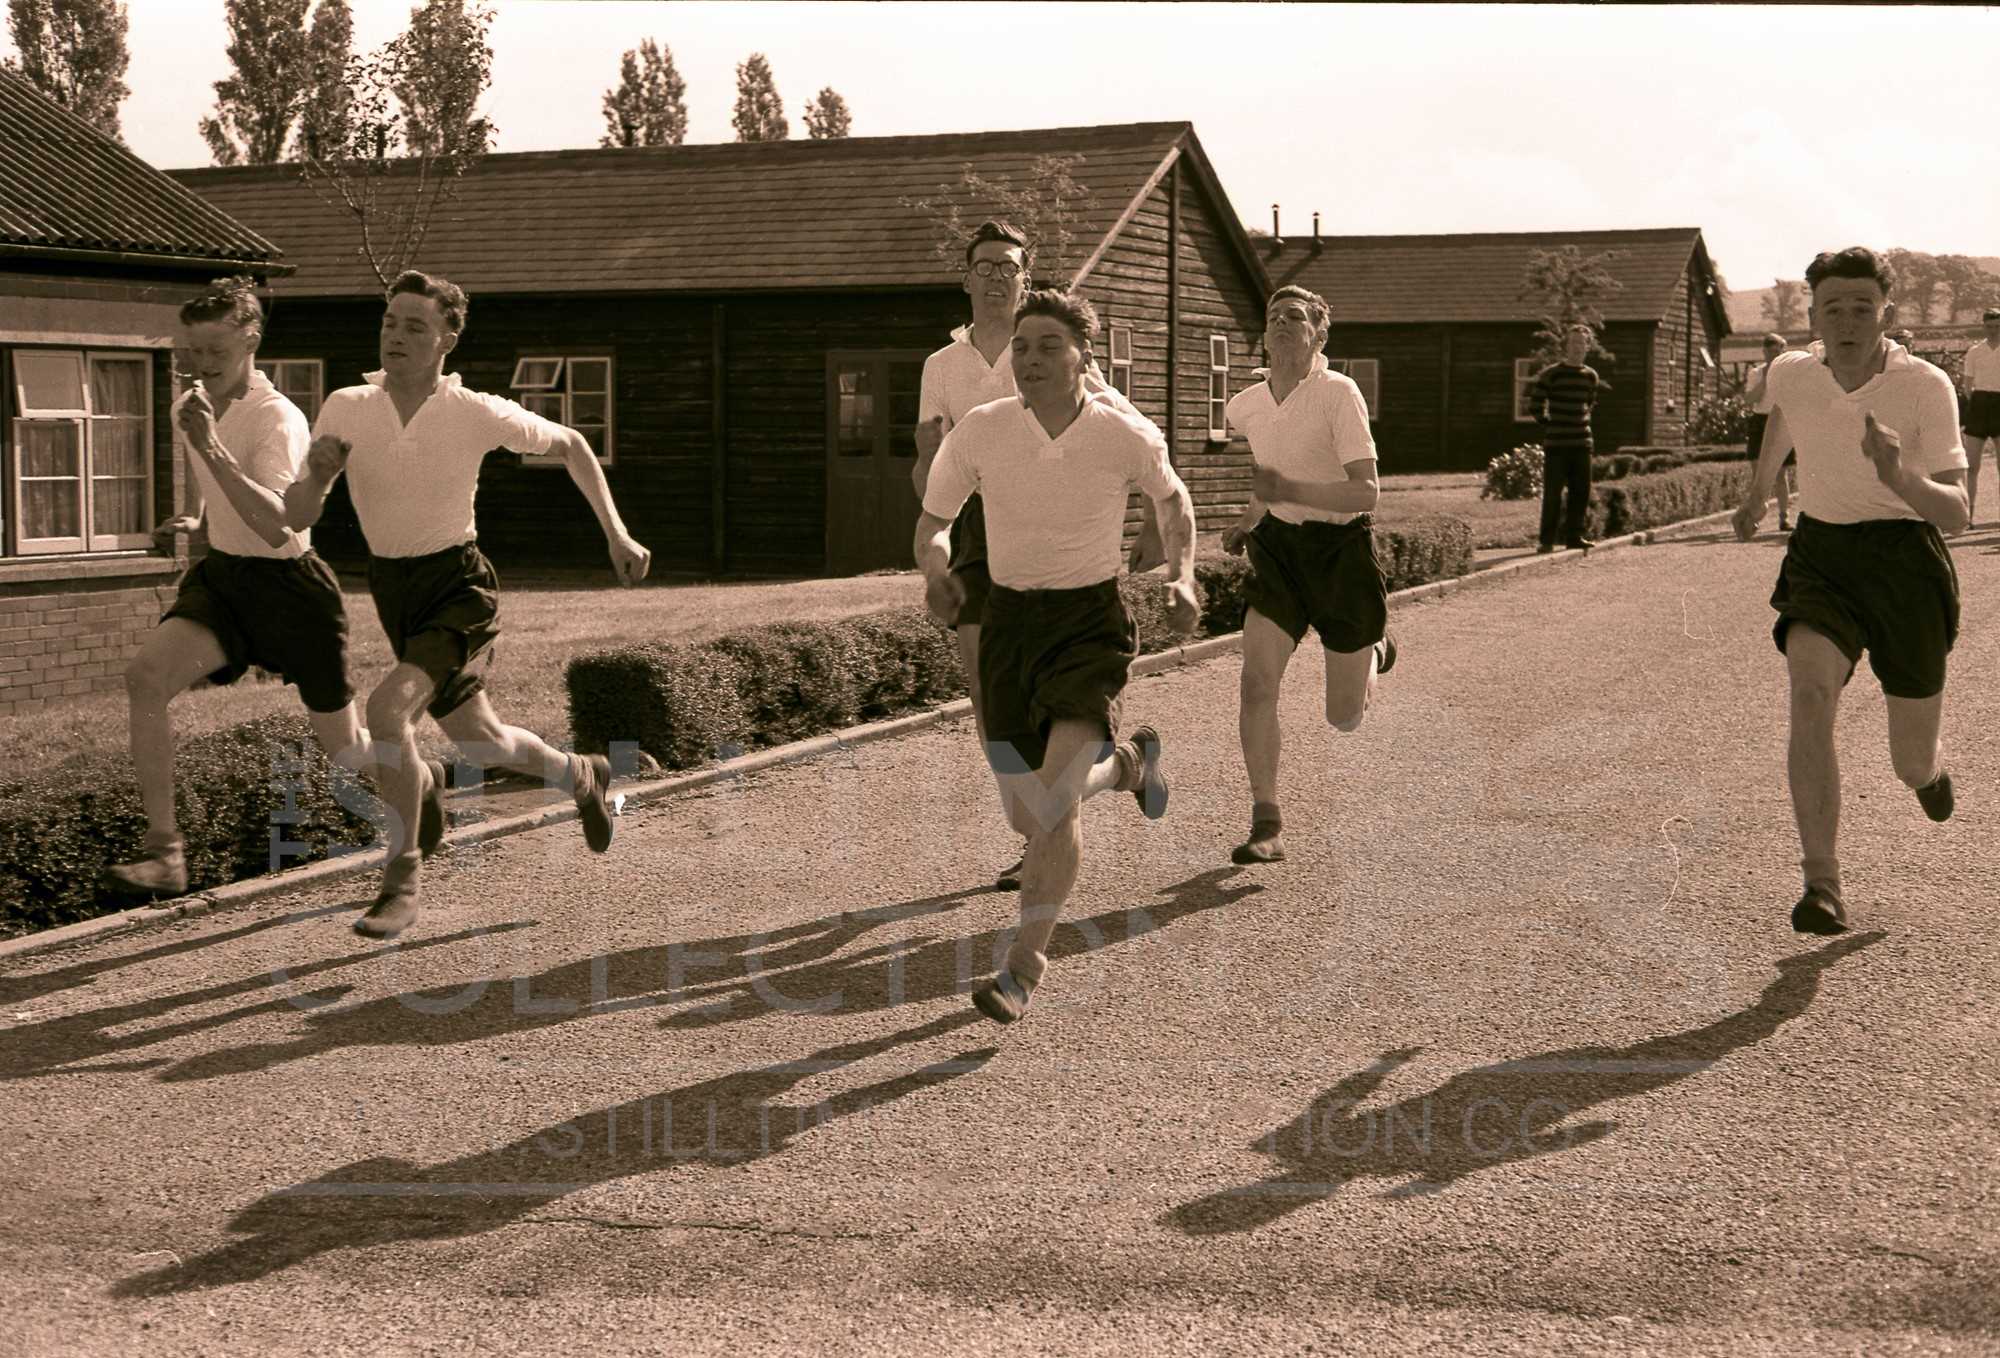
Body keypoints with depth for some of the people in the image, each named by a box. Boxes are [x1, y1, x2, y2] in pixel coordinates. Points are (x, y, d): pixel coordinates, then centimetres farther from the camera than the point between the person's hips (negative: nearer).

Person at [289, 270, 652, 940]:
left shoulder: (476, 414, -14)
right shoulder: (344, 408, -7)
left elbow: (569, 444, 3)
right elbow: (297, 517, -5)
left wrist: (616, 534, -2)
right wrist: (318, 474, -27)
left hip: (459, 588, -5)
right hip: (391, 589, 5)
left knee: (387, 708, -27)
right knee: (483, 741, 18)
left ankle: (403, 878, -11)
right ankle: (581, 777, 50)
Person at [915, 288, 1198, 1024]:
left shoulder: (1127, 434, -10)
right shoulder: (978, 432, -9)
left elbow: (1171, 498, 12)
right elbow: (933, 521, 4)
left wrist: (1182, 577, -3)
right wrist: (936, 570, -19)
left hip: (1090, 624, -3)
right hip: (1009, 625, 3)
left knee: (1055, 802, -20)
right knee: (1026, 817, 9)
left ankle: (1023, 966, -6)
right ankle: (1125, 761, 41)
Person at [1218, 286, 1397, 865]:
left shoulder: (1339, 393, -17)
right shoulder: (1245, 406, 1)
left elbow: (1365, 493, -24)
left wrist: (1288, 490, -34)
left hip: (1341, 551, -4)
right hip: (1279, 551, 4)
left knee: (1344, 717, 8)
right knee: (1257, 682, -18)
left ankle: (1375, 655, 43)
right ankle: (1267, 826, -11)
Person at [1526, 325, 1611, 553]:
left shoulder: (1591, 376, 9)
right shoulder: (1551, 374, -6)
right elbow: (1535, 405, -3)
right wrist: (1548, 426, 0)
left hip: (1581, 442, 5)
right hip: (1556, 444, -5)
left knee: (1581, 491, 5)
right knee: (1552, 492, -5)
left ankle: (1574, 535, 14)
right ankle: (1547, 540, 0)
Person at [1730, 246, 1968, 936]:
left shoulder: (1926, 386, -15)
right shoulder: (1792, 372, -5)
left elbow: (1956, 513, -19)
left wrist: (1900, 477, -39)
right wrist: (1757, 491, 35)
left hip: (1905, 562, -2)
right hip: (1820, 560, 2)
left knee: (1913, 767, 7)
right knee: (1811, 695, -28)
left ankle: (1929, 766, 48)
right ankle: (1823, 886, -29)